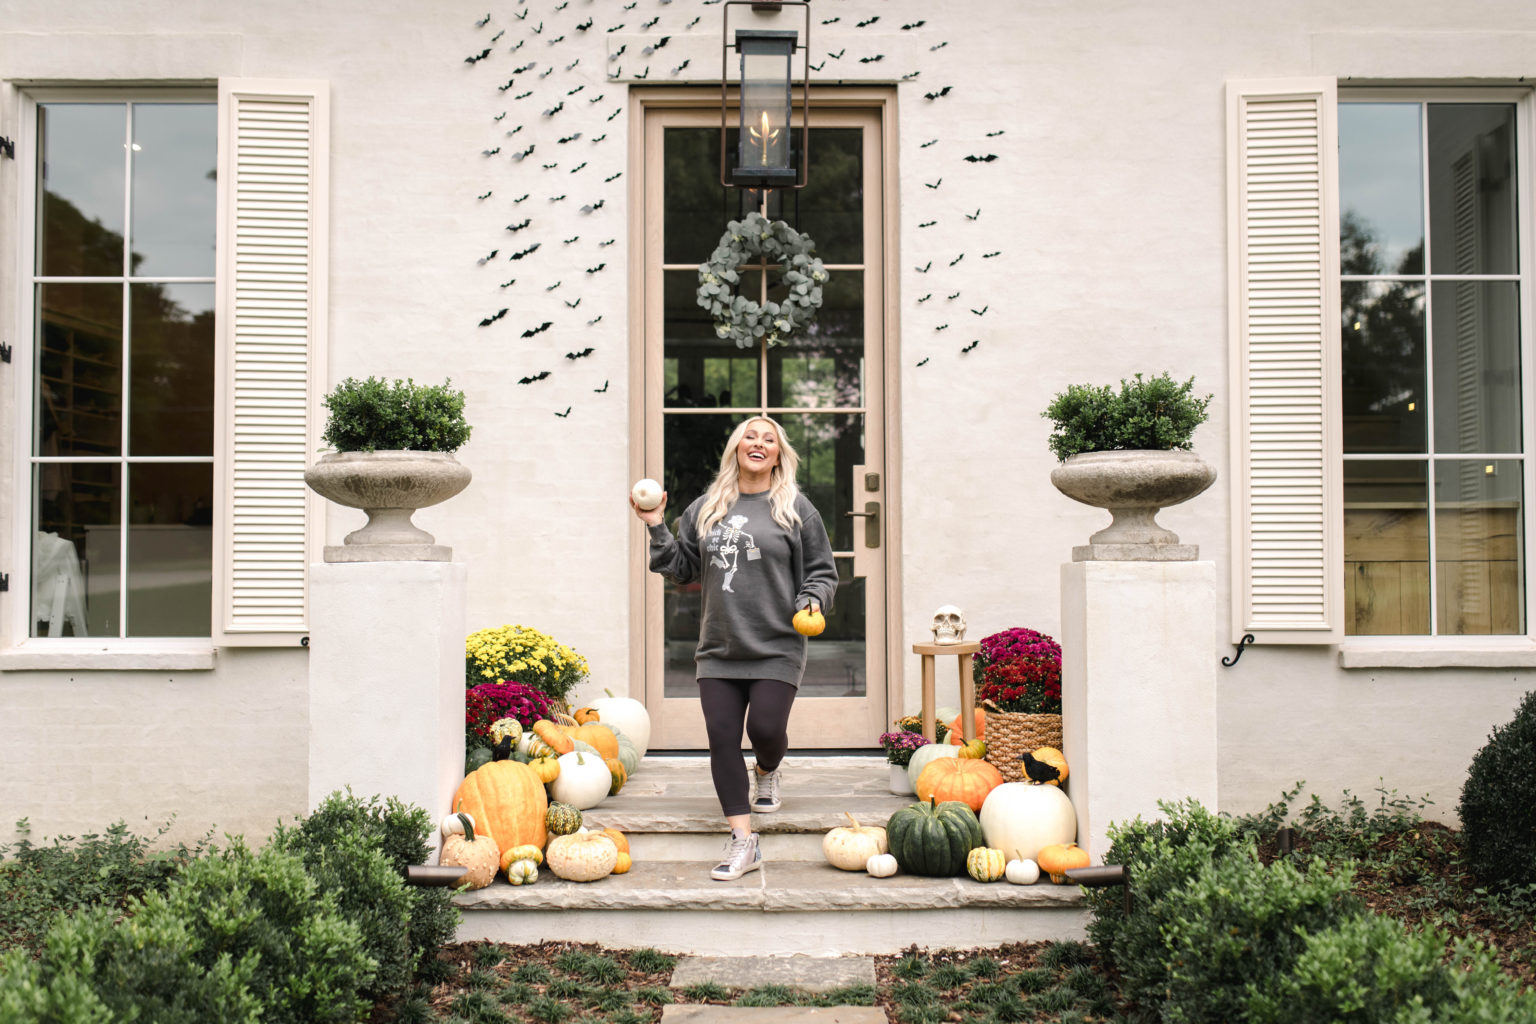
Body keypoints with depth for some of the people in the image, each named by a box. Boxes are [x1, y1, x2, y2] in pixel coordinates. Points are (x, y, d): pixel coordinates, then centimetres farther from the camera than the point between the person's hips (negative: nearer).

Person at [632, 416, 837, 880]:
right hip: (718, 648, 3)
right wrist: (657, 528, 5)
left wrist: (812, 602, -11)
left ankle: (767, 772, 32)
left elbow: (822, 571, 7)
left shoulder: (796, 509, 4)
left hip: (776, 648, -3)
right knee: (722, 738, -2)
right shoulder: (705, 509, 11)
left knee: (765, 728, -8)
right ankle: (743, 843, 7)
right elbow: (683, 567, 16)